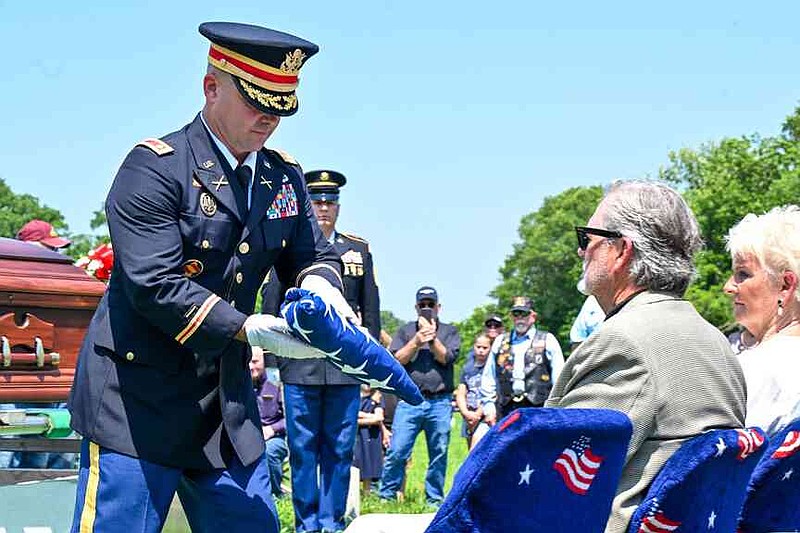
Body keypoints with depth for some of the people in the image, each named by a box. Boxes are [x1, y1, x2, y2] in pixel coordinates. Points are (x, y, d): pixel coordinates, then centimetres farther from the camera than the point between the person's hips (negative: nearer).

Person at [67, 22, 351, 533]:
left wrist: (318, 283, -9)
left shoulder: (285, 177, 9)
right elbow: (154, 284, -21)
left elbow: (314, 254, 17)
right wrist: (249, 329, -27)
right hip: (140, 398, -7)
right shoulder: (154, 168, -13)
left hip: (228, 402, 7)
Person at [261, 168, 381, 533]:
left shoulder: (359, 250, 12)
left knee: (340, 447, 5)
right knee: (303, 447, 3)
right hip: (299, 366, -1)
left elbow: (370, 308, 13)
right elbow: (270, 305, 7)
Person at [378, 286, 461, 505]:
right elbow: (396, 360, 3)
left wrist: (432, 338, -12)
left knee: (439, 454, 4)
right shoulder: (406, 331, 15)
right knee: (397, 452, -7)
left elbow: (447, 358, -1)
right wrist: (417, 341, -8)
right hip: (409, 401, 0)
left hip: (440, 403, 0)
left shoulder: (449, 331, 14)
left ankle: (435, 498, 14)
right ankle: (386, 495, 2)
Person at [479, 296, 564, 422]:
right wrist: (488, 407, 8)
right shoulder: (500, 342, 19)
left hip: (537, 407, -3)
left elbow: (559, 378, 4)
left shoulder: (547, 340, 10)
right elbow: (488, 377, 18)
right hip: (506, 410, 3)